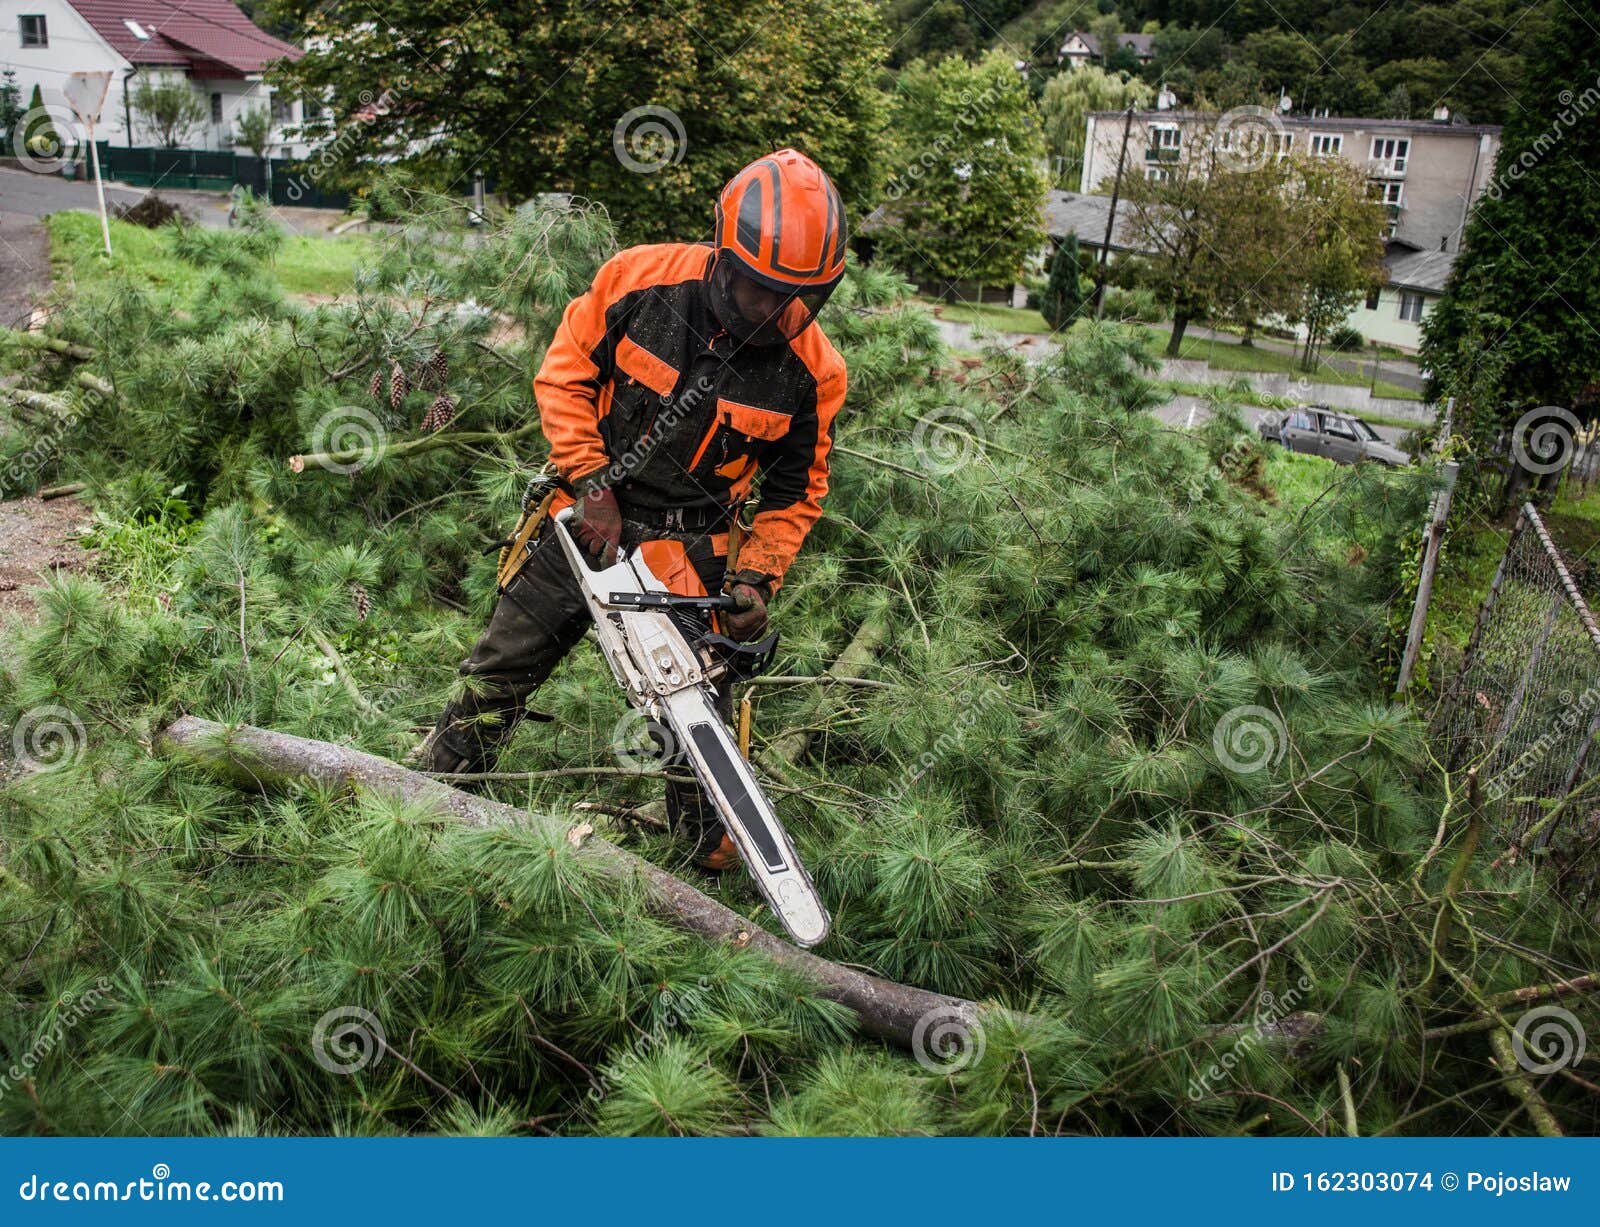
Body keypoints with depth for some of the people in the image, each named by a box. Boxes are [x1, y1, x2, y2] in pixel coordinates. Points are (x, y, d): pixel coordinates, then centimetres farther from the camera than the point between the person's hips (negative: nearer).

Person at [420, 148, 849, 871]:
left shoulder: (812, 369, -14)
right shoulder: (638, 279, -17)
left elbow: (796, 492, -1)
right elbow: (563, 378, -5)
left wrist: (757, 578, -12)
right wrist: (591, 486, -13)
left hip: (690, 551, -1)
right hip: (589, 518, 1)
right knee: (497, 677, 12)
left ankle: (710, 843, 21)